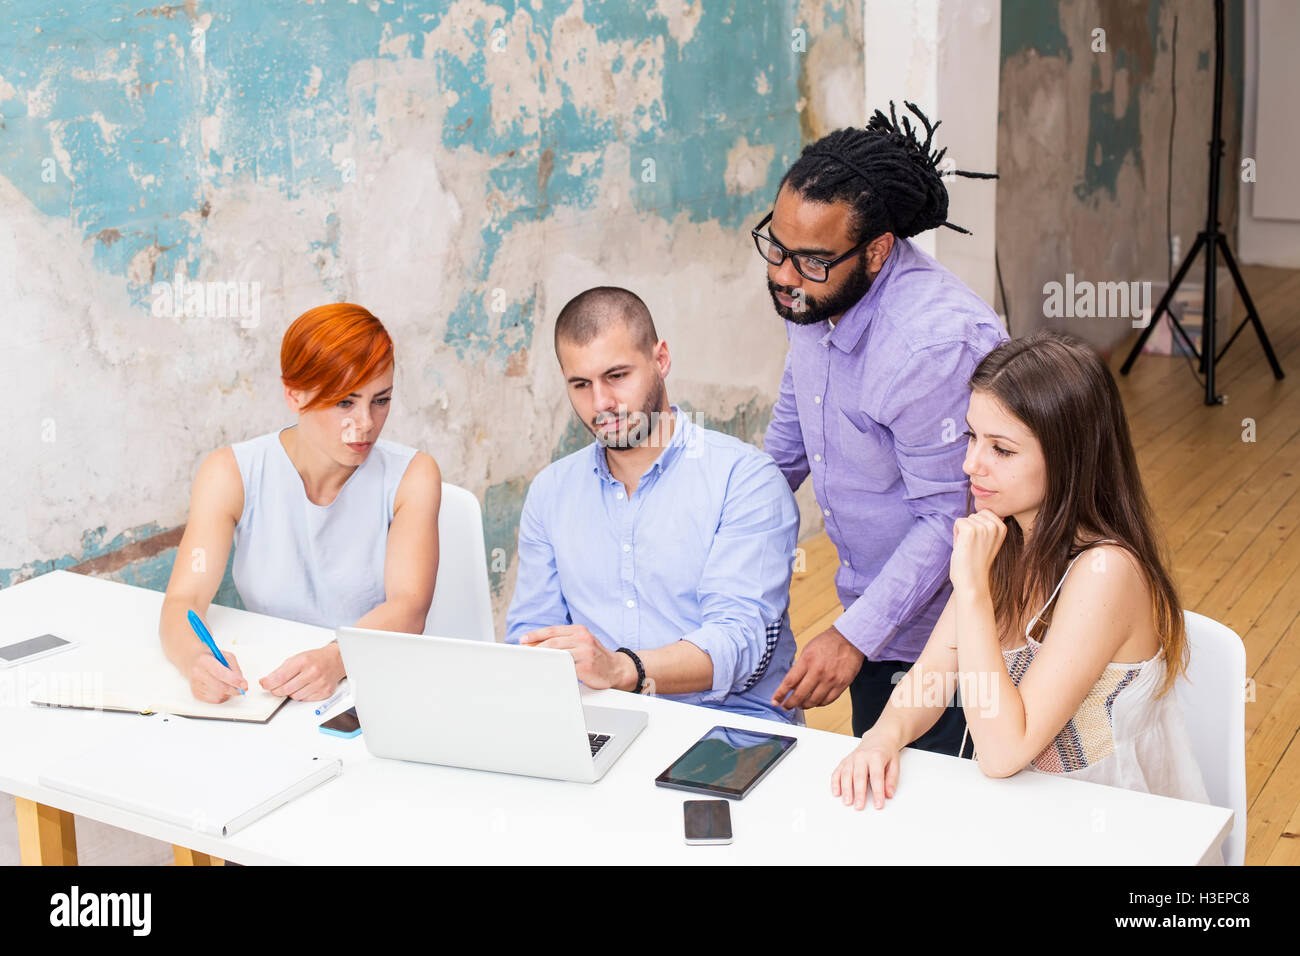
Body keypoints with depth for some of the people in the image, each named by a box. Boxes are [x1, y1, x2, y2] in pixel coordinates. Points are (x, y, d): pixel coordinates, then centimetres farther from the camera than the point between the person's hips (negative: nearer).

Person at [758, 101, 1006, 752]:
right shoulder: (813, 296, -4)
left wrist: (854, 636, -25)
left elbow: (950, 518, -25)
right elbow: (787, 444, 14)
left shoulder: (935, 343, -30)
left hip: (940, 632, -8)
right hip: (875, 609, 8)